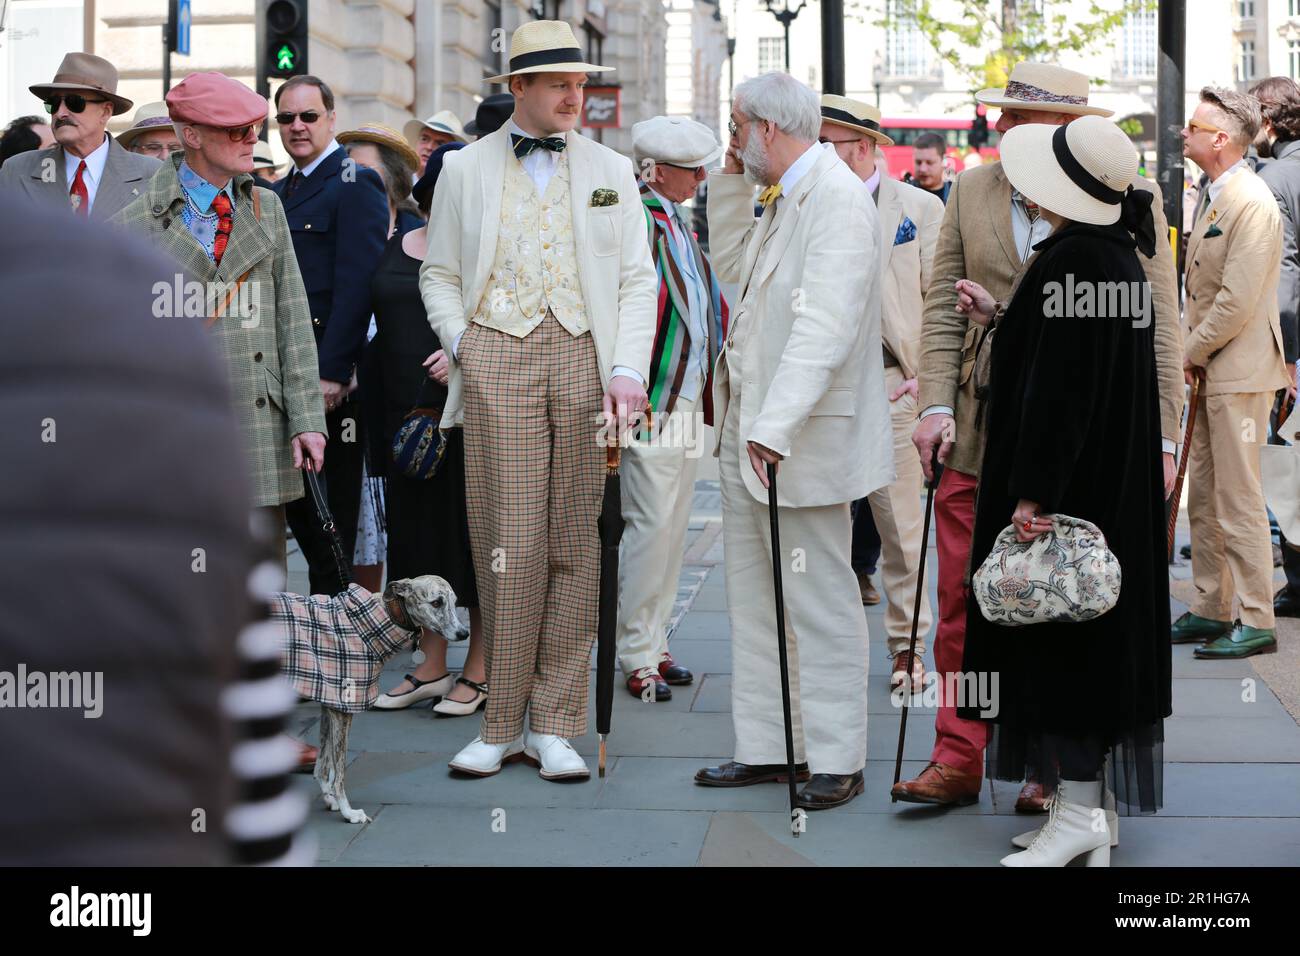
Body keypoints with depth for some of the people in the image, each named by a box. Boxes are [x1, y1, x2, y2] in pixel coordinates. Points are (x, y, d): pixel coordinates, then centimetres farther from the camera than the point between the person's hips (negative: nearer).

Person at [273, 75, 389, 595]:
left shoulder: (355, 184, -8)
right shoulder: (275, 192, 17)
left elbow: (357, 285, -16)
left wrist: (332, 372, -21)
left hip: (330, 374, -8)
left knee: (331, 507, -1)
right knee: (295, 499, 11)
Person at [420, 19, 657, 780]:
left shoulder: (612, 171, 13)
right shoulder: (466, 169, 11)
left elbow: (638, 280, 9)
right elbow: (439, 274, 14)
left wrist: (628, 369, -3)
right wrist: (462, 345, -2)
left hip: (584, 359, 1)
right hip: (497, 356, -1)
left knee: (574, 546, 1)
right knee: (511, 544, -6)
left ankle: (555, 725, 8)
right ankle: (503, 724, 4)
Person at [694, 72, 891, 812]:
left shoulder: (838, 199, -16)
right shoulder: (783, 198, 15)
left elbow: (825, 329, -25)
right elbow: (733, 265, 28)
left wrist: (775, 428, -30)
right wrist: (730, 181, 17)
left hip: (800, 440, -10)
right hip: (748, 432, 10)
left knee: (819, 603, -1)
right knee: (755, 602, 14)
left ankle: (836, 760, 9)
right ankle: (766, 749, 23)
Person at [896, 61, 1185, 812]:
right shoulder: (971, 192, 8)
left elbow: (1160, 327, -2)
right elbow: (943, 307, 9)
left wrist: (1161, 438, -7)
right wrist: (937, 404, -2)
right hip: (978, 434, 3)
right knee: (964, 606, 6)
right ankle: (958, 760, 17)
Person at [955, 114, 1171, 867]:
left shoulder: (1068, 261, -19)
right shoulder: (1122, 256, 9)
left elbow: (1057, 387, -22)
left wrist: (1032, 493, -21)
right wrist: (1001, 316, 21)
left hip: (1066, 485, -10)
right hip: (1115, 487, 10)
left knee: (1059, 642, -2)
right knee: (1096, 638, 13)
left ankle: (1078, 813, 3)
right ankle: (1088, 807, 21)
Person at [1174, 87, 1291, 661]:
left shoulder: (1252, 203, -17)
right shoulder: (1214, 197, 14)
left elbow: (1238, 301, -22)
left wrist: (1189, 353, -11)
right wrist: (1191, 354, 9)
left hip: (1240, 372, -10)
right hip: (1210, 371, 10)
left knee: (1238, 502, -5)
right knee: (1203, 499, 14)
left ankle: (1257, 623, 2)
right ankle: (1211, 611, 24)